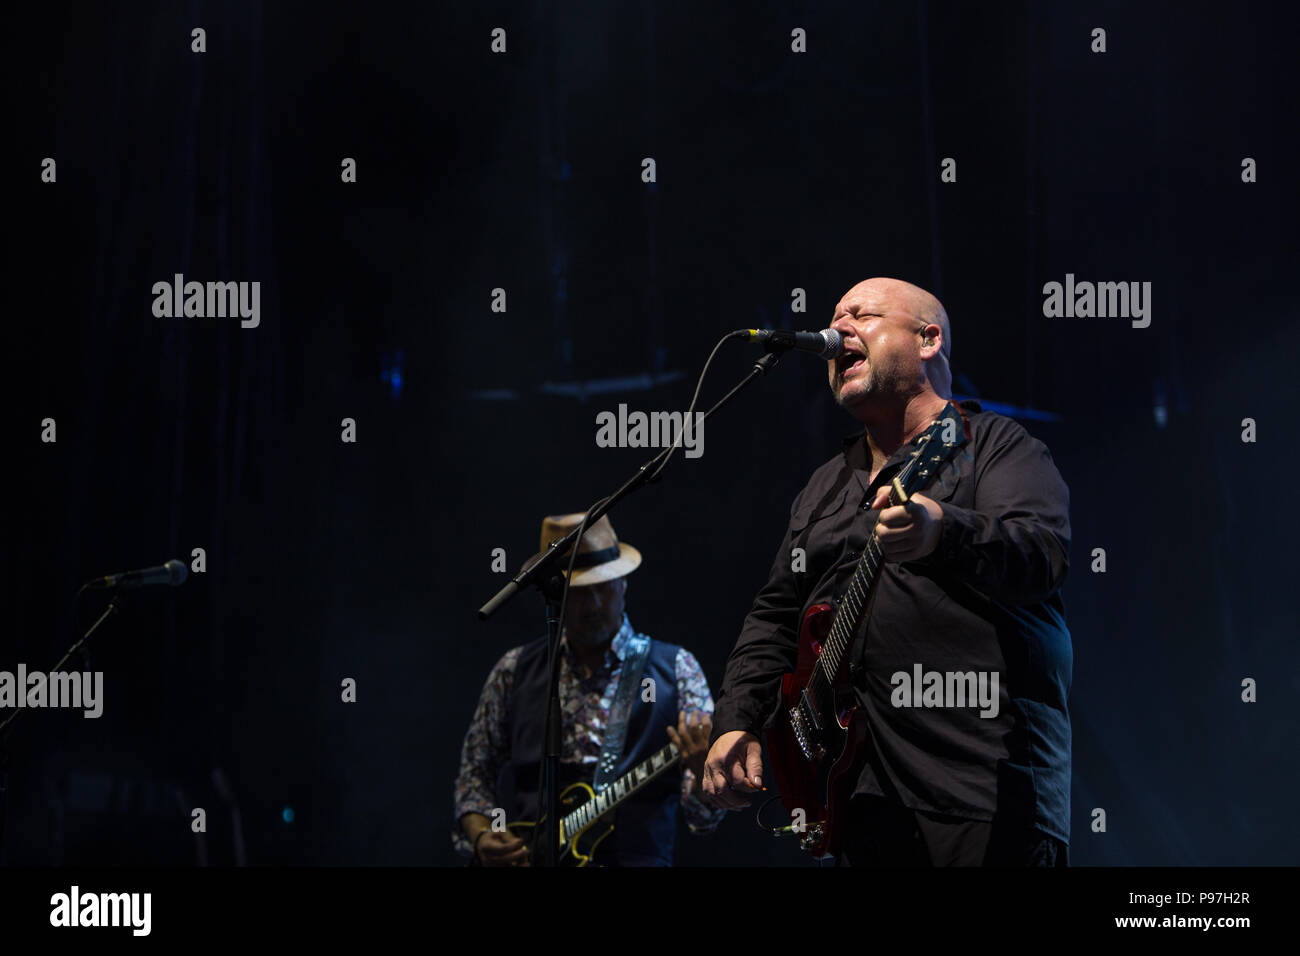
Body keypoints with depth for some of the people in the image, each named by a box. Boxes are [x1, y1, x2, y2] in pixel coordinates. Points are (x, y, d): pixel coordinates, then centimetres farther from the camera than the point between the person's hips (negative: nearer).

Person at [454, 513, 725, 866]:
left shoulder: (675, 668, 6)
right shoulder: (515, 671, 13)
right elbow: (476, 773, 20)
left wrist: (703, 768, -21)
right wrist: (480, 836, 1)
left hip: (634, 856, -1)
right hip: (528, 858, 1)